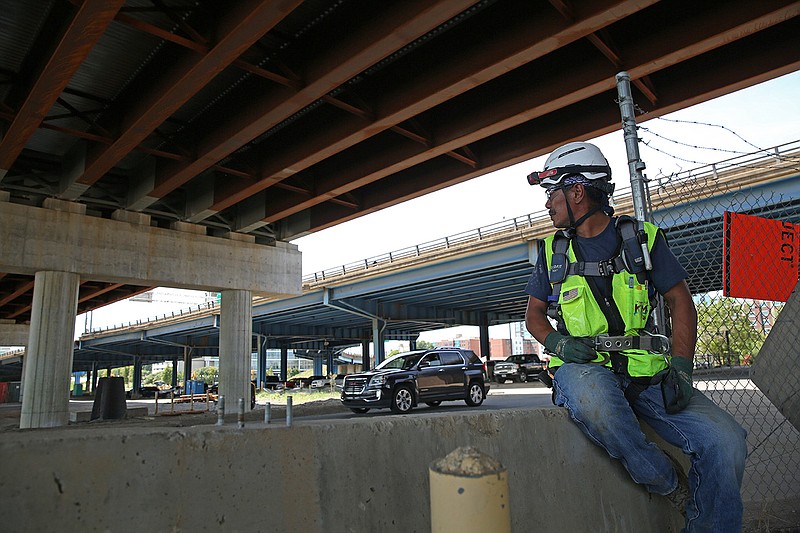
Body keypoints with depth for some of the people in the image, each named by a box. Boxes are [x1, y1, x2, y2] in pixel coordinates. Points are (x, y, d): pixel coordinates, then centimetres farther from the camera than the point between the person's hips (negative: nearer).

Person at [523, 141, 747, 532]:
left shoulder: (643, 238, 9)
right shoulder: (553, 251, 13)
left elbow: (681, 301, 8)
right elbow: (534, 314, 18)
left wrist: (681, 367, -6)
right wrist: (557, 343, -5)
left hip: (648, 372, 1)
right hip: (585, 368, 0)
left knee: (725, 441, -22)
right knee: (591, 397, -37)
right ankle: (671, 486, -14)